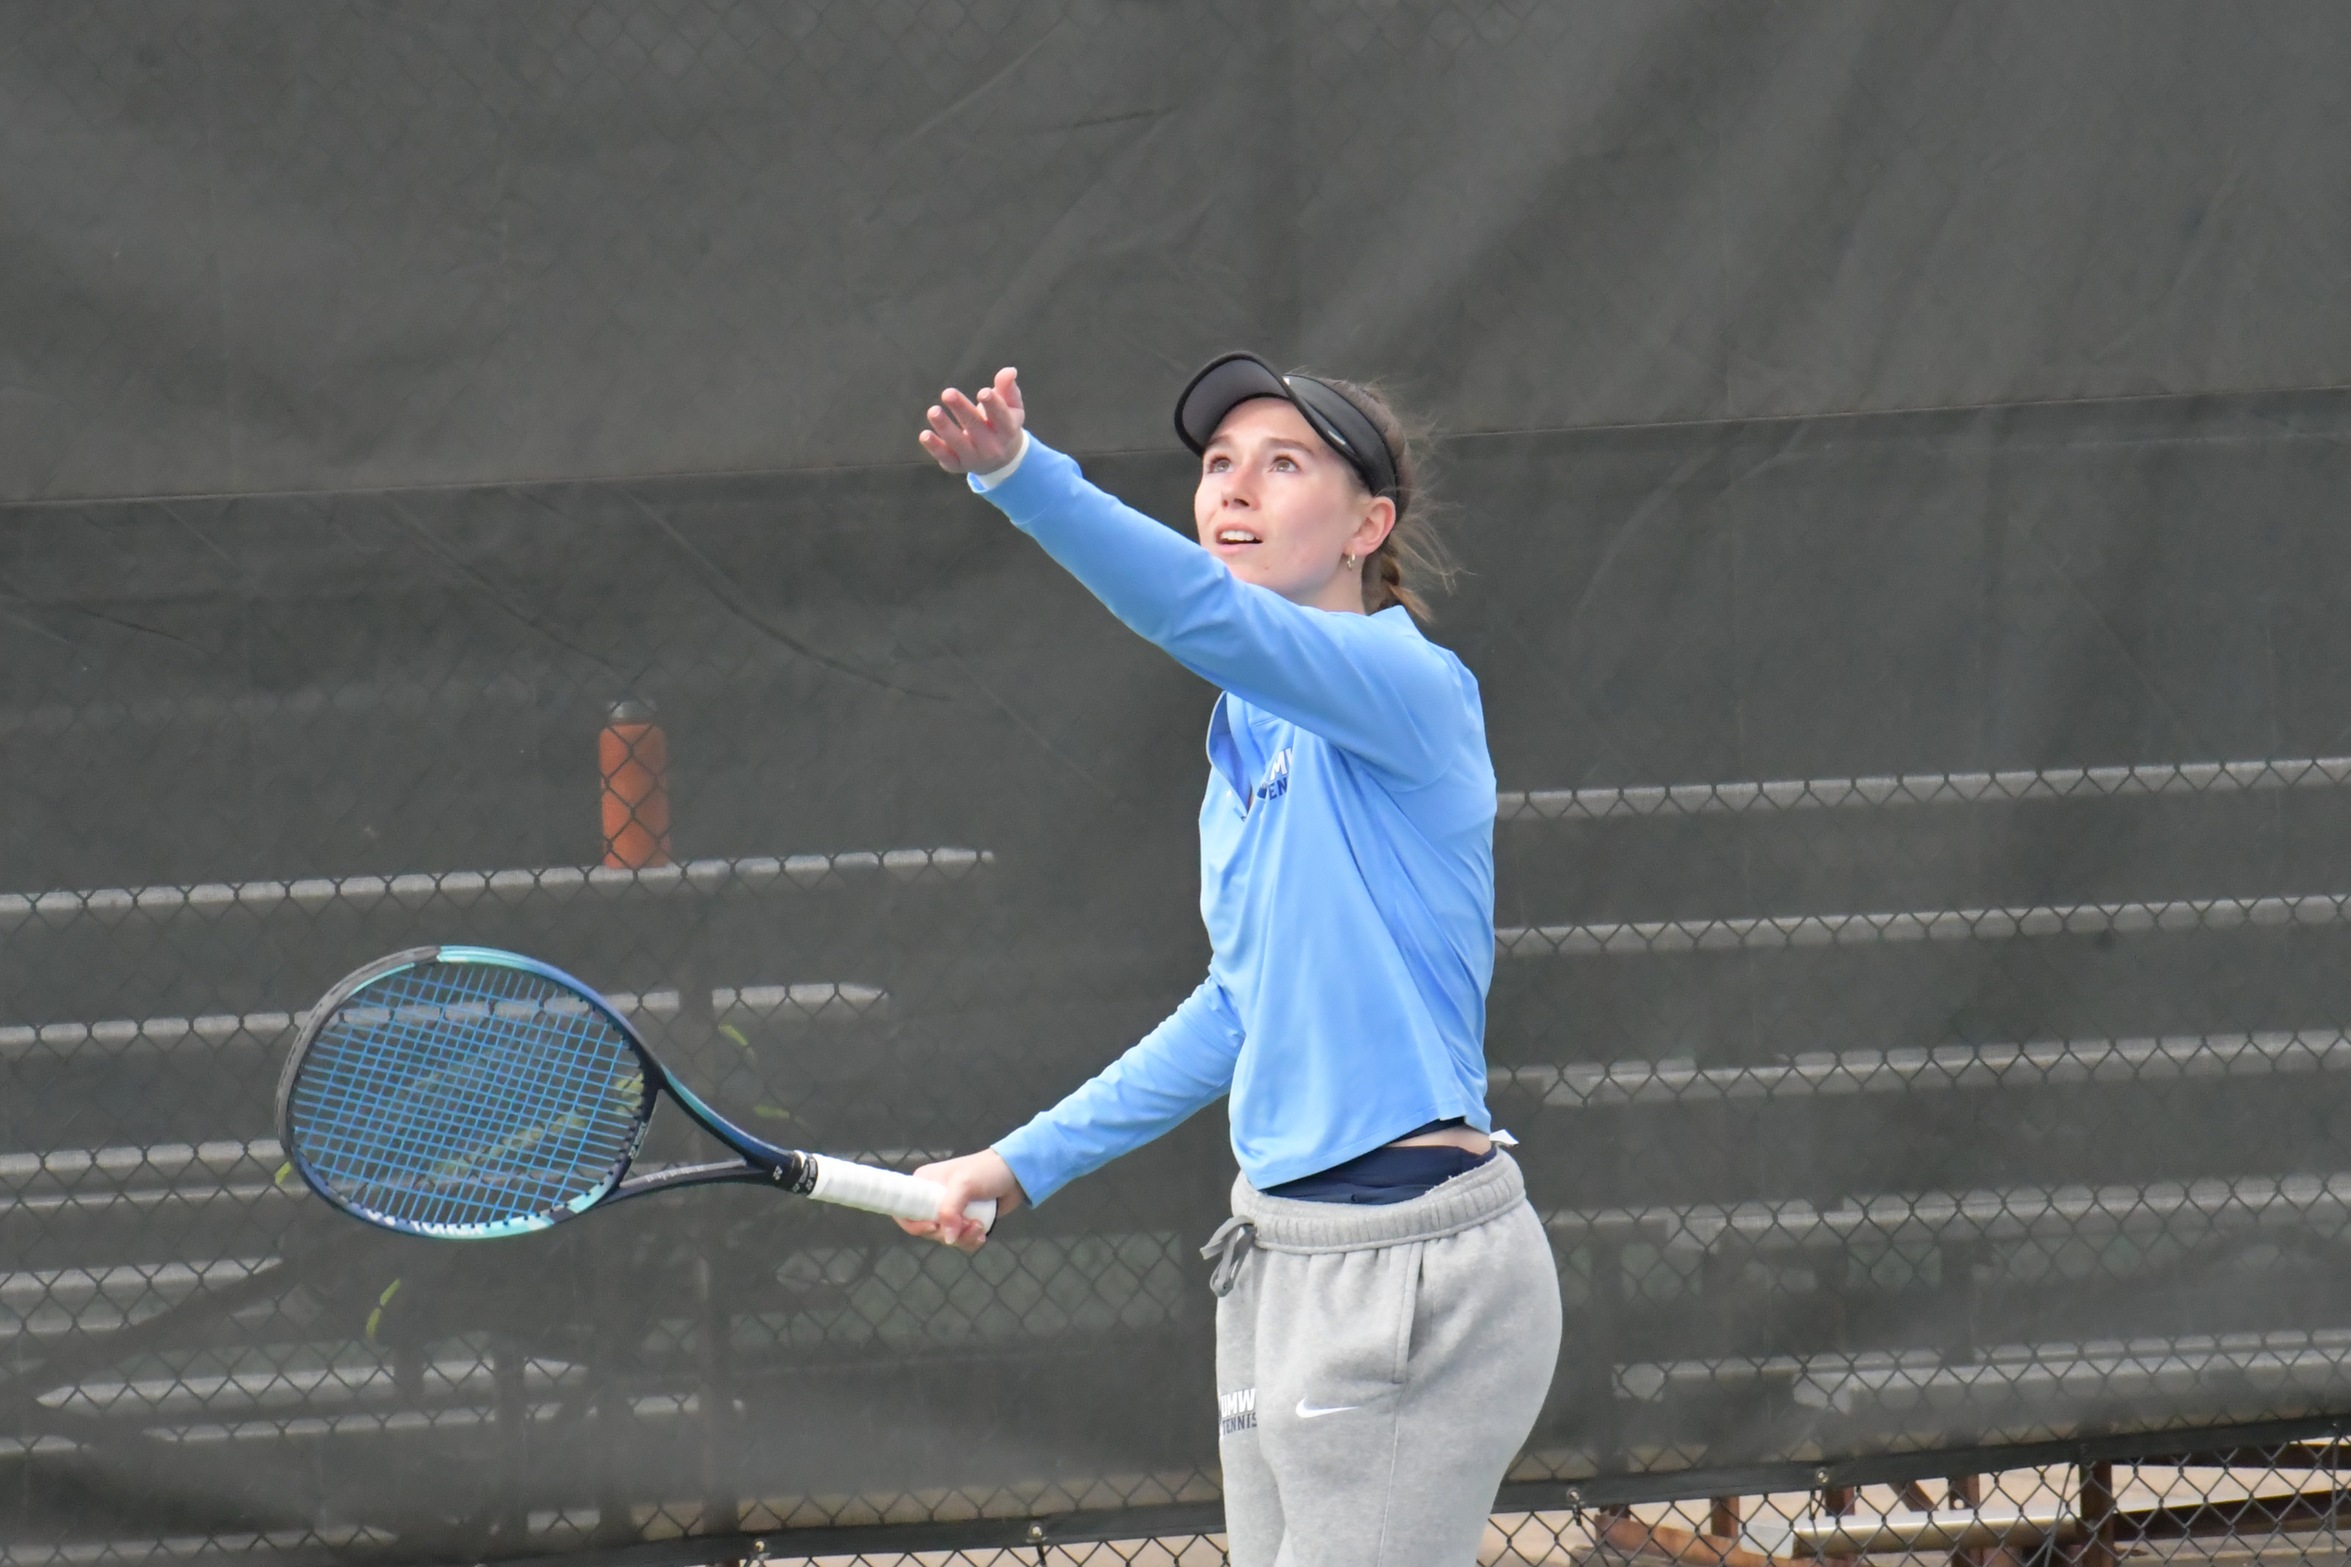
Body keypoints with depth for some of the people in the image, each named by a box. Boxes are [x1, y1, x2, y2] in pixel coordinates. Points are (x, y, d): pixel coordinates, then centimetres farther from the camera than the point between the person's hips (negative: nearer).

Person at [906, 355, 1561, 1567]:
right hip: (1282, 1260, 9)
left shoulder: (1411, 687, -12)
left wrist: (1024, 476, -46)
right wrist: (1027, 1163, 28)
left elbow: (1210, 615, -32)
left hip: (1410, 1272, -9)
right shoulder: (1250, 749, 15)